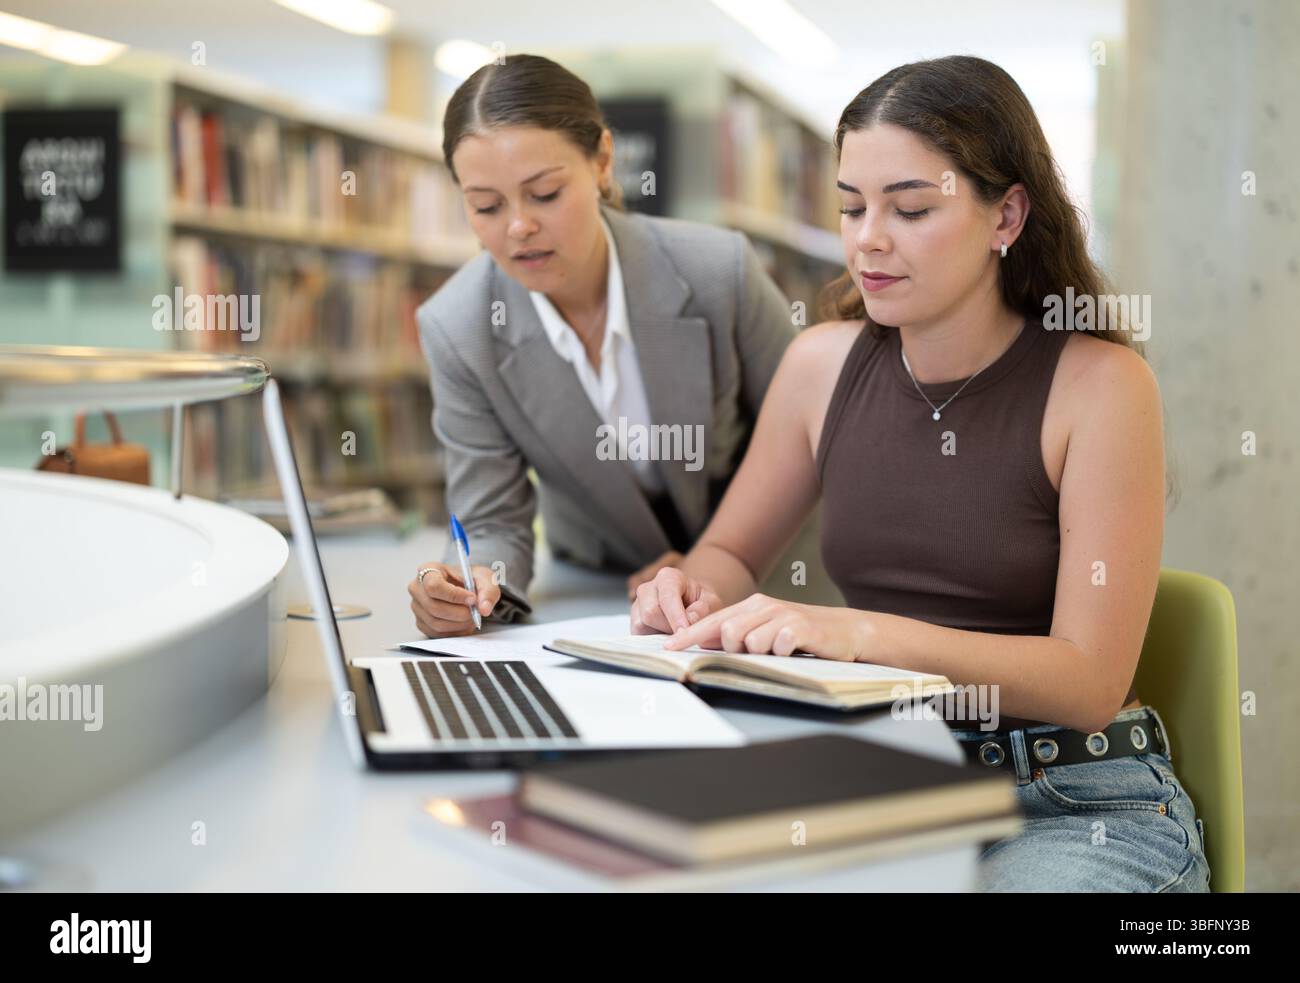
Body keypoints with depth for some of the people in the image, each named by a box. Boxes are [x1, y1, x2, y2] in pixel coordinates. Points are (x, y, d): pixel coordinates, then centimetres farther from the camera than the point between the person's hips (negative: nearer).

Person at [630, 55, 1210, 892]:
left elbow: (1089, 681, -15)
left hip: (1083, 810, -3)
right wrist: (692, 594, -8)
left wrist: (860, 633, -26)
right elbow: (732, 553, 16)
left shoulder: (1100, 383, -12)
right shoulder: (824, 362, 1)